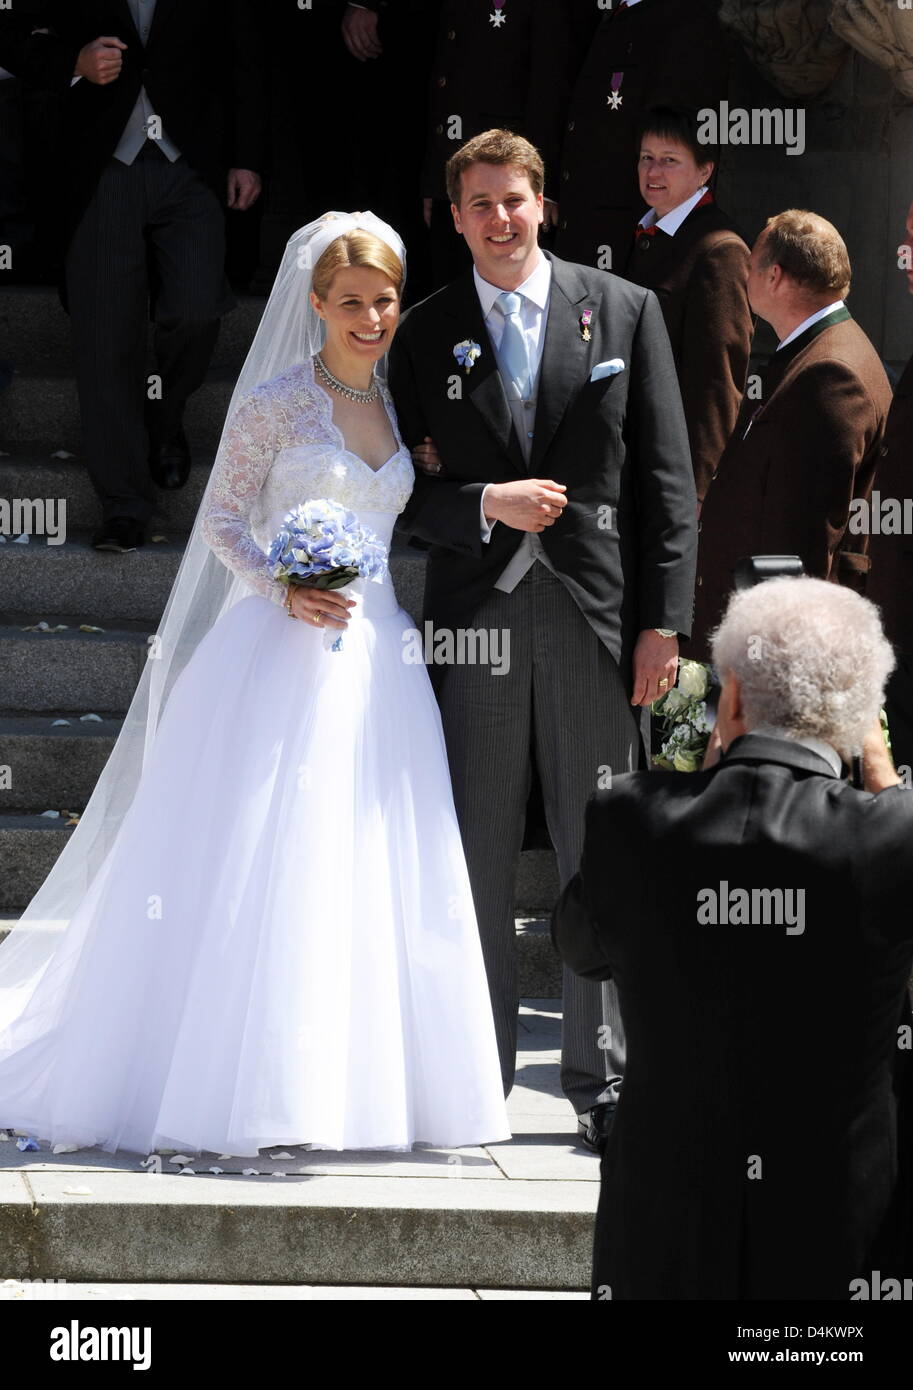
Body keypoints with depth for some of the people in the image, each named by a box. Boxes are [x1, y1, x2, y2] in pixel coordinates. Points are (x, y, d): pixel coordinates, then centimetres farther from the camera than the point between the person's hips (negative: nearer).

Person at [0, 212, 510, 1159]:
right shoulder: (274, 404, -4)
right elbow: (224, 520, -4)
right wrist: (285, 591, -16)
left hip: (378, 653, 5)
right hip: (282, 652, -5)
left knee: (376, 872, 4)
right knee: (249, 860, -4)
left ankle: (362, 1079, 11)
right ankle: (228, 1079, 3)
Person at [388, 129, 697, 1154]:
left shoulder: (624, 312, 5)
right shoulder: (425, 335, 7)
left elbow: (666, 476, 3)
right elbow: (402, 493, 6)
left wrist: (663, 620, -3)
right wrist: (487, 505, -13)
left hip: (595, 612, -1)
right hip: (474, 614, 1)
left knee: (602, 858, 2)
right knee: (475, 859, 5)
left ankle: (600, 1078, 9)